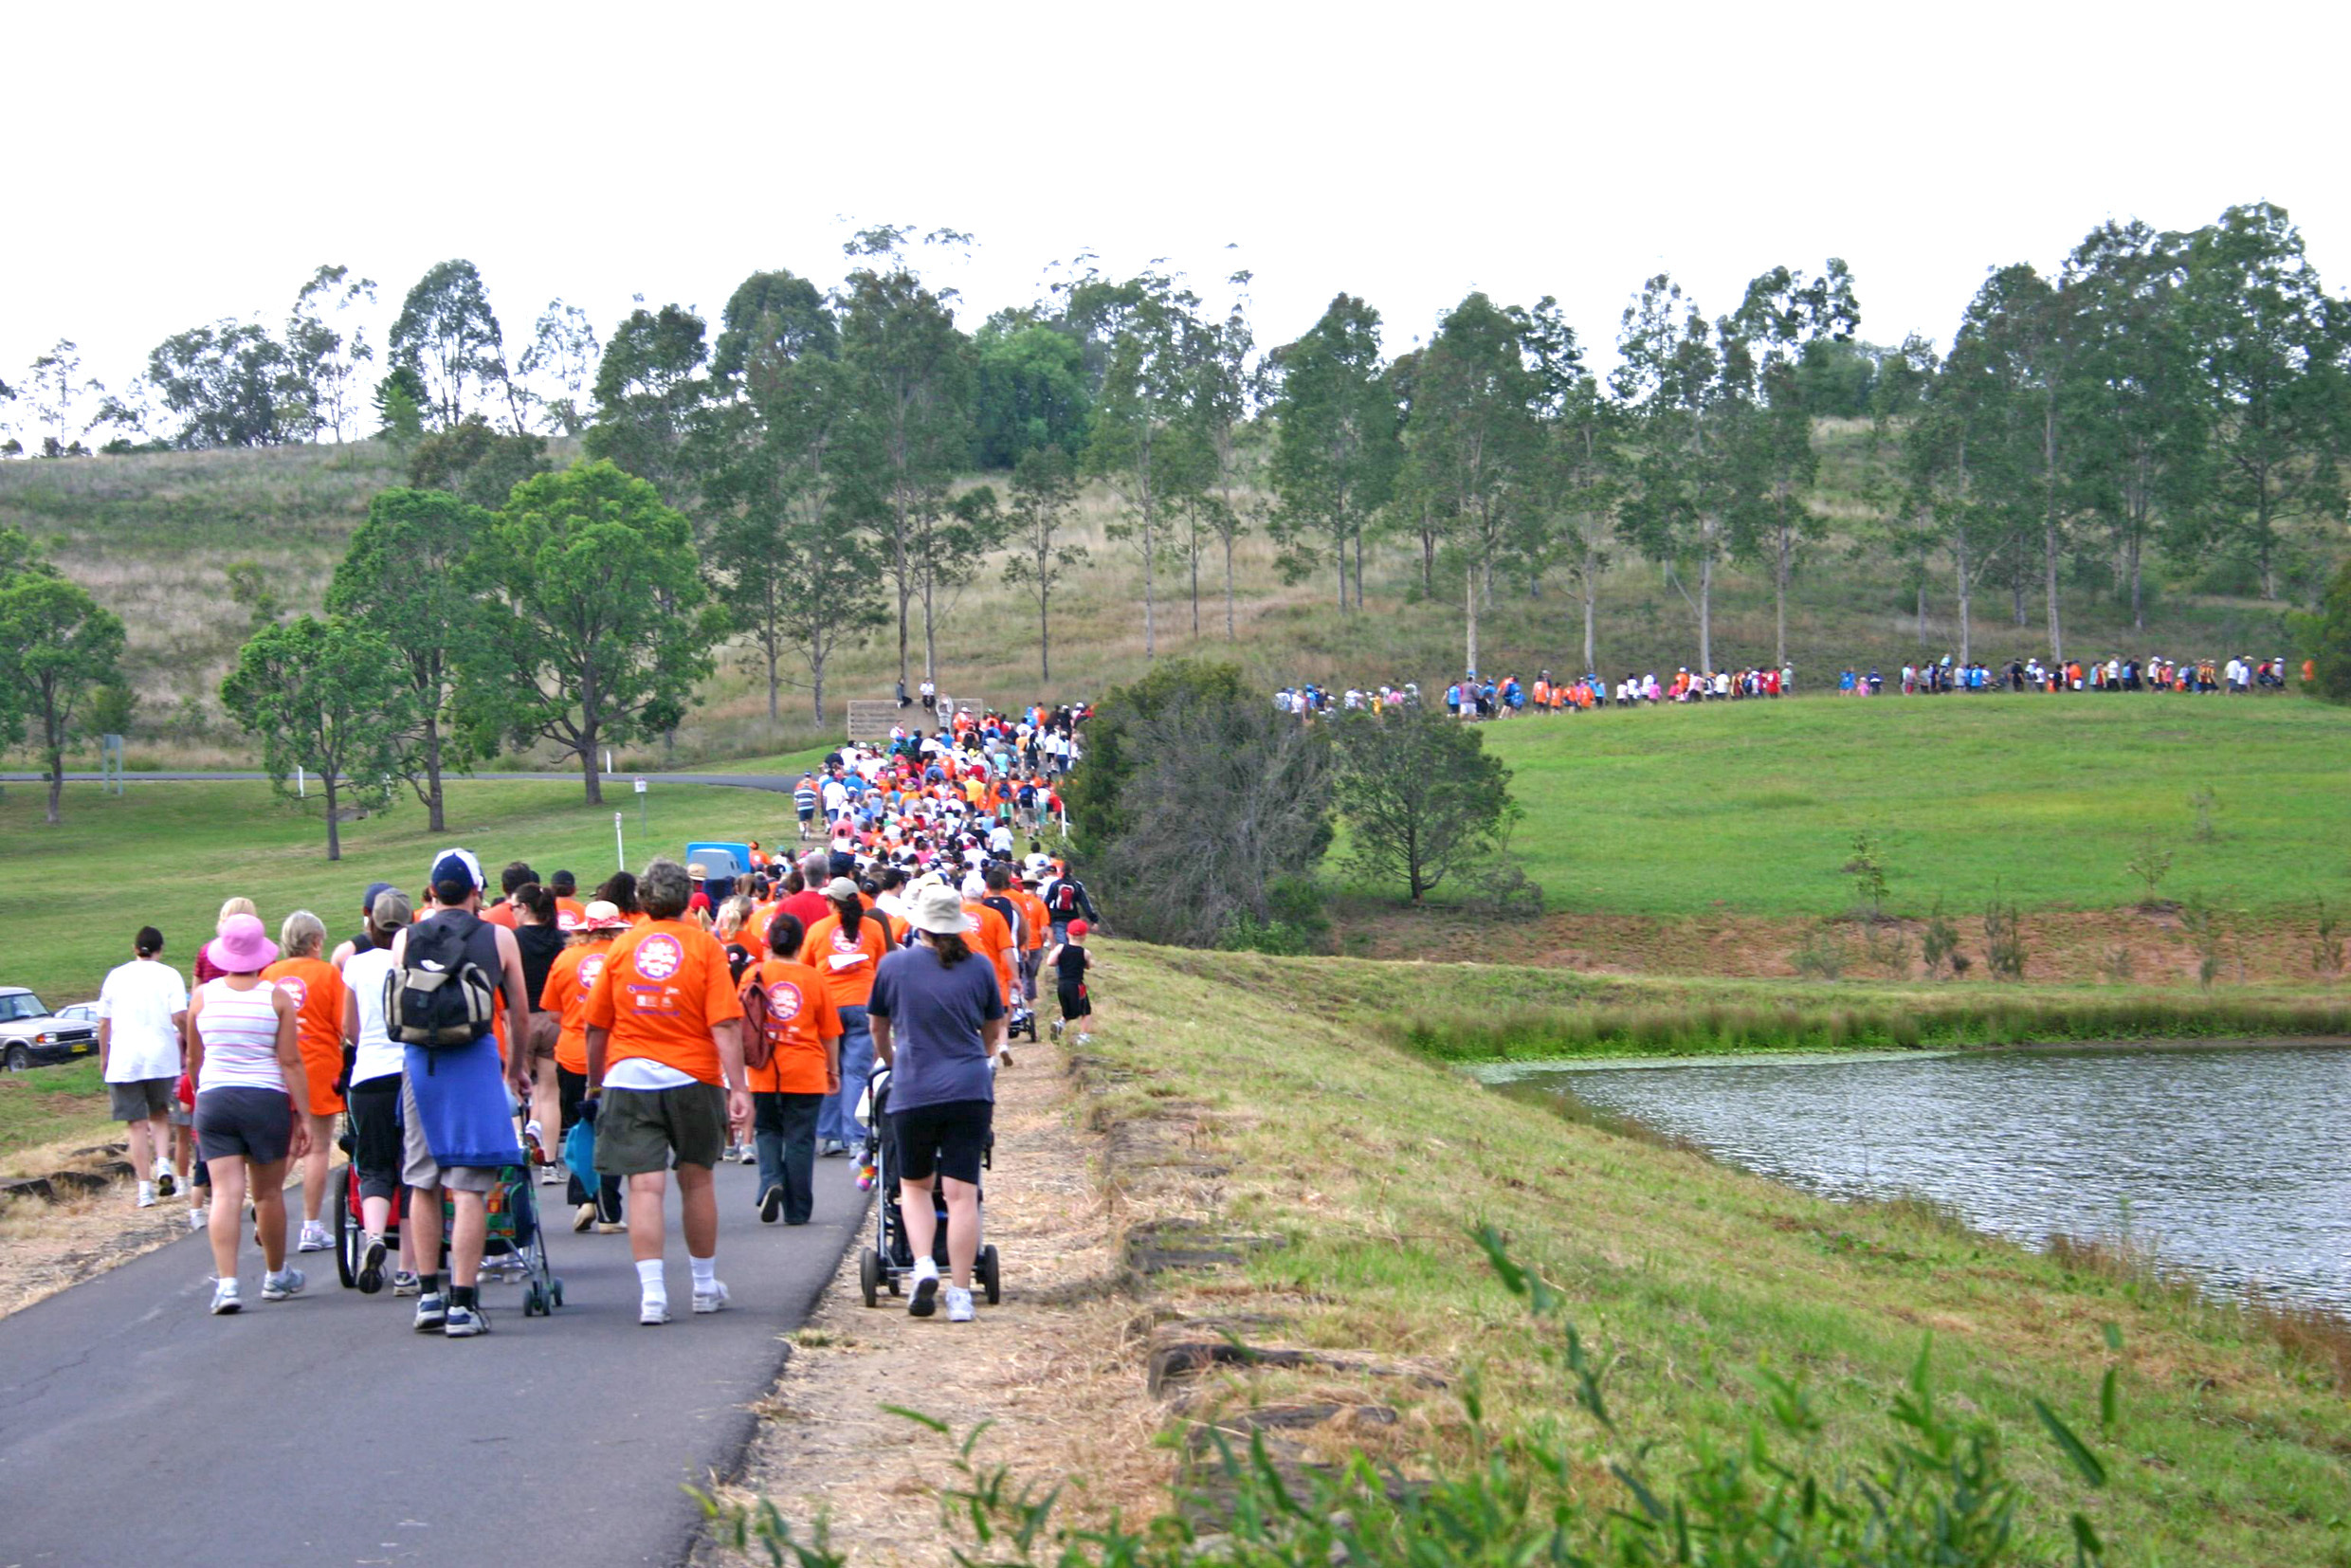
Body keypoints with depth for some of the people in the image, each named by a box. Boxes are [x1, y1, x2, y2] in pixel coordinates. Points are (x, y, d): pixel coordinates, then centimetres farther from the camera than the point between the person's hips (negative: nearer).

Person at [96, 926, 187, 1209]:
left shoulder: (116, 976, 7)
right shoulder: (168, 975, 0)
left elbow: (104, 1023, 9)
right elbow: (180, 1017, -11)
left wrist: (104, 1058, 20)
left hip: (124, 1060, 1)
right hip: (162, 1058, -1)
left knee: (138, 1124, 5)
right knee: (159, 1114, 19)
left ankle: (145, 1188, 1)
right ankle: (163, 1165, -4)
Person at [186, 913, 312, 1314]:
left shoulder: (202, 996, 2)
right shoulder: (277, 998, -4)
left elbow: (193, 1059, 12)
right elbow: (291, 1062, -7)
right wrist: (304, 1117, -4)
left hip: (214, 1100, 1)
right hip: (266, 1100, -1)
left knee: (226, 1193, -4)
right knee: (268, 1193, 12)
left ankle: (226, 1282, -17)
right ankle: (275, 1276, 29)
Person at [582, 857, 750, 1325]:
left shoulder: (622, 947, 5)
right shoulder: (704, 945, -1)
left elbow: (596, 1026, 9)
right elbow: (725, 1024, -10)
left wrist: (595, 1084, 21)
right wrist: (737, 1087, -10)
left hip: (628, 1079, 0)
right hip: (693, 1077, 0)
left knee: (645, 1185, -3)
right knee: (696, 1180, 15)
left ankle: (652, 1293, -12)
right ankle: (705, 1286, 26)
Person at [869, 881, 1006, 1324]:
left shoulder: (893, 965, 2)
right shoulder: (979, 968, 5)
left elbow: (878, 1029, 17)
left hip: (913, 1092, -1)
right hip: (971, 1092, 1)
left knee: (914, 1185, 16)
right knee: (962, 1192, 0)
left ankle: (923, 1267, -5)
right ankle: (960, 1294, -2)